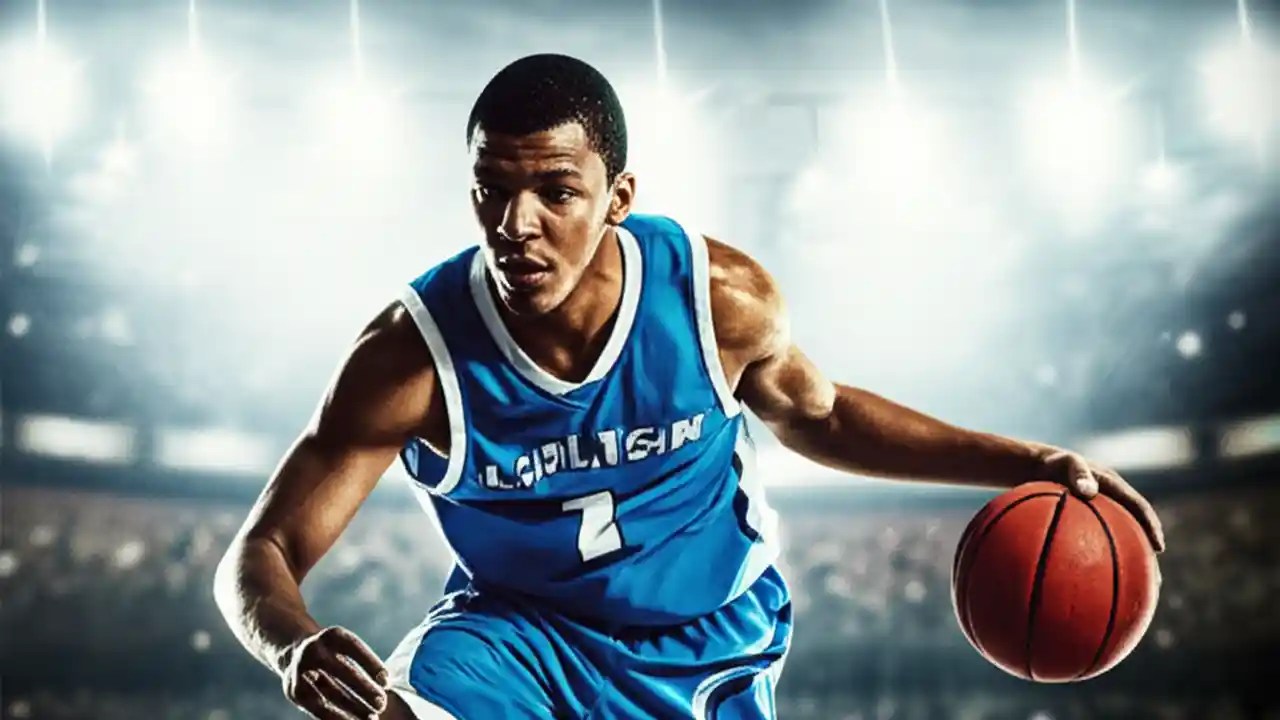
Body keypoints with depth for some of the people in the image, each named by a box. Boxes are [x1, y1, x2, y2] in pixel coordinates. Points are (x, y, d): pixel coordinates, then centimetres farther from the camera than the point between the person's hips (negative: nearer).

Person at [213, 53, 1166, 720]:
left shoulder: (721, 297, -22)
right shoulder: (413, 354, -27)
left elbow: (819, 416, 0)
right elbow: (262, 554, -24)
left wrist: (1024, 464, -6)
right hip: (517, 632, -1)